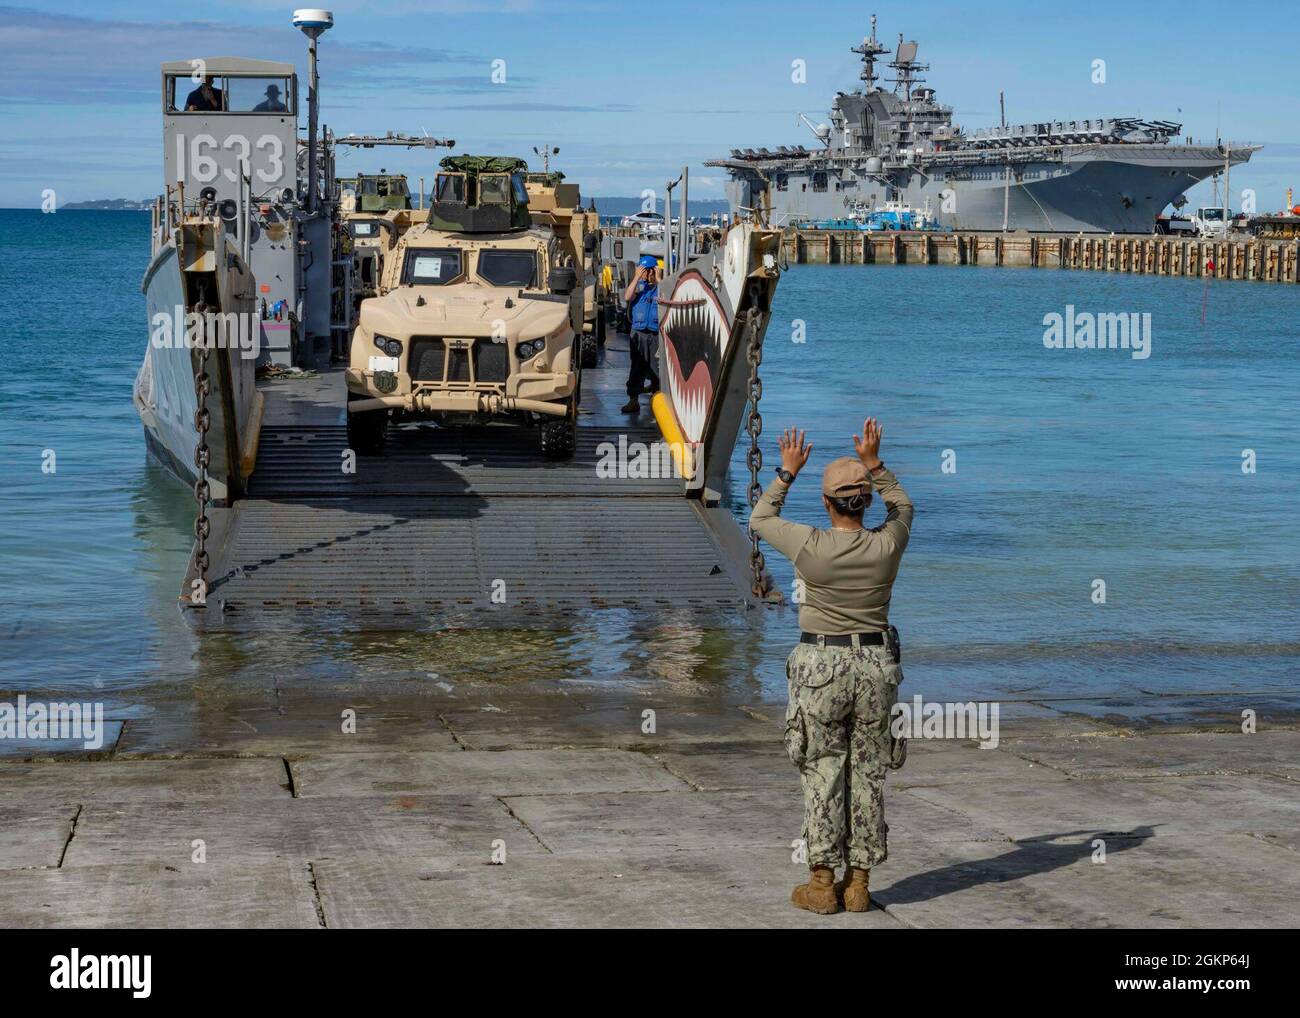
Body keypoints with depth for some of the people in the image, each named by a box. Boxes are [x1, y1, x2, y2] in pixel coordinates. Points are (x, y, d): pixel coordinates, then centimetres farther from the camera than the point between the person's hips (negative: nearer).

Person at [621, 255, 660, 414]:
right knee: (637, 367, -1)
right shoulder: (638, 285, 9)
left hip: (657, 333, -1)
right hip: (638, 332, 1)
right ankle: (633, 400, -2)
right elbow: (627, 297, -7)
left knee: (656, 367, 2)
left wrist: (658, 279, -13)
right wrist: (637, 277, -9)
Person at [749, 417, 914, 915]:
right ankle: (858, 883, 11)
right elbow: (902, 506, 18)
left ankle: (822, 883, 7)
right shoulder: (887, 545, -6)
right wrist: (873, 463, 17)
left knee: (823, 775, 4)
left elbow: (760, 519, 6)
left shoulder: (811, 546, -14)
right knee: (868, 775, 8)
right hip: (877, 666, 3)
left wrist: (787, 472, 13)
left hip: (821, 667, -2)